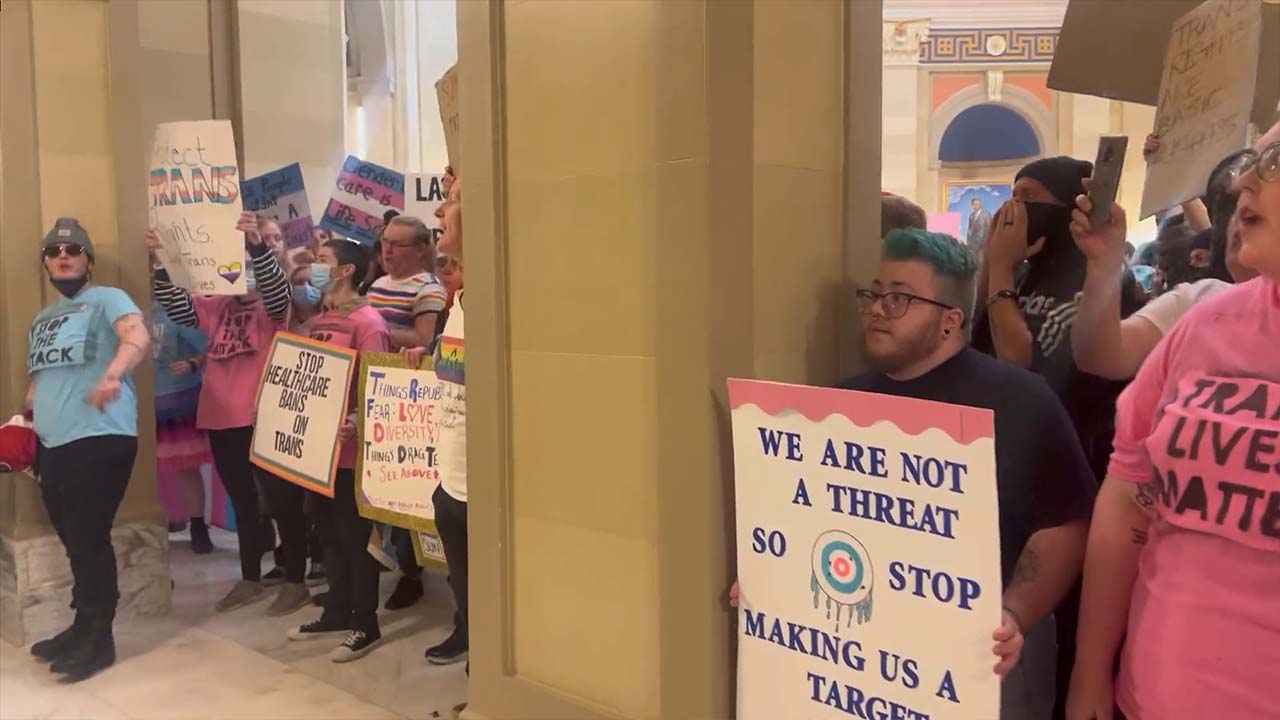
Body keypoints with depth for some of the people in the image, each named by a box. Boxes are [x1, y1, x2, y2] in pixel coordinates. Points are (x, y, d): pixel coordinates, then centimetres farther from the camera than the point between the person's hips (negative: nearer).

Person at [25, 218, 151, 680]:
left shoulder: (107, 299, -1)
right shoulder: (41, 320, 23)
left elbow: (138, 336, -22)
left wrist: (112, 374, -40)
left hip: (100, 441, -8)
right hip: (52, 444, 8)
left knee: (89, 541, -5)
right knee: (76, 542, 15)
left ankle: (98, 638, 6)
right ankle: (84, 626, 27)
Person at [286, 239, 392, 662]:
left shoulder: (367, 322, -13)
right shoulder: (315, 321, 13)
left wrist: (354, 422, -33)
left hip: (348, 448, -9)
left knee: (355, 537, 1)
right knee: (328, 532, 18)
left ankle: (366, 626, 13)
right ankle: (337, 613, 32)